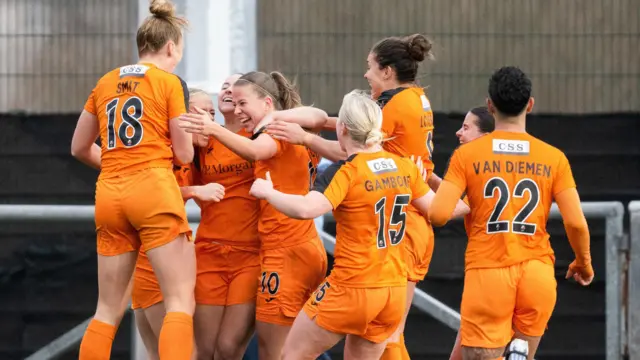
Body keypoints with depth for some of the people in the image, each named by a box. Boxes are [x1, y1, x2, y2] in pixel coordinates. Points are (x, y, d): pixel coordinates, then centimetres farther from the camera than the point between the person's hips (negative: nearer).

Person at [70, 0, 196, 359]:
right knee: (181, 302, -7)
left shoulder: (105, 83, 14)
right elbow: (184, 154, 1)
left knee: (109, 309, 10)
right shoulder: (171, 82, 0)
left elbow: (80, 148, 21)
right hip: (154, 192, -5)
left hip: (109, 195, 5)